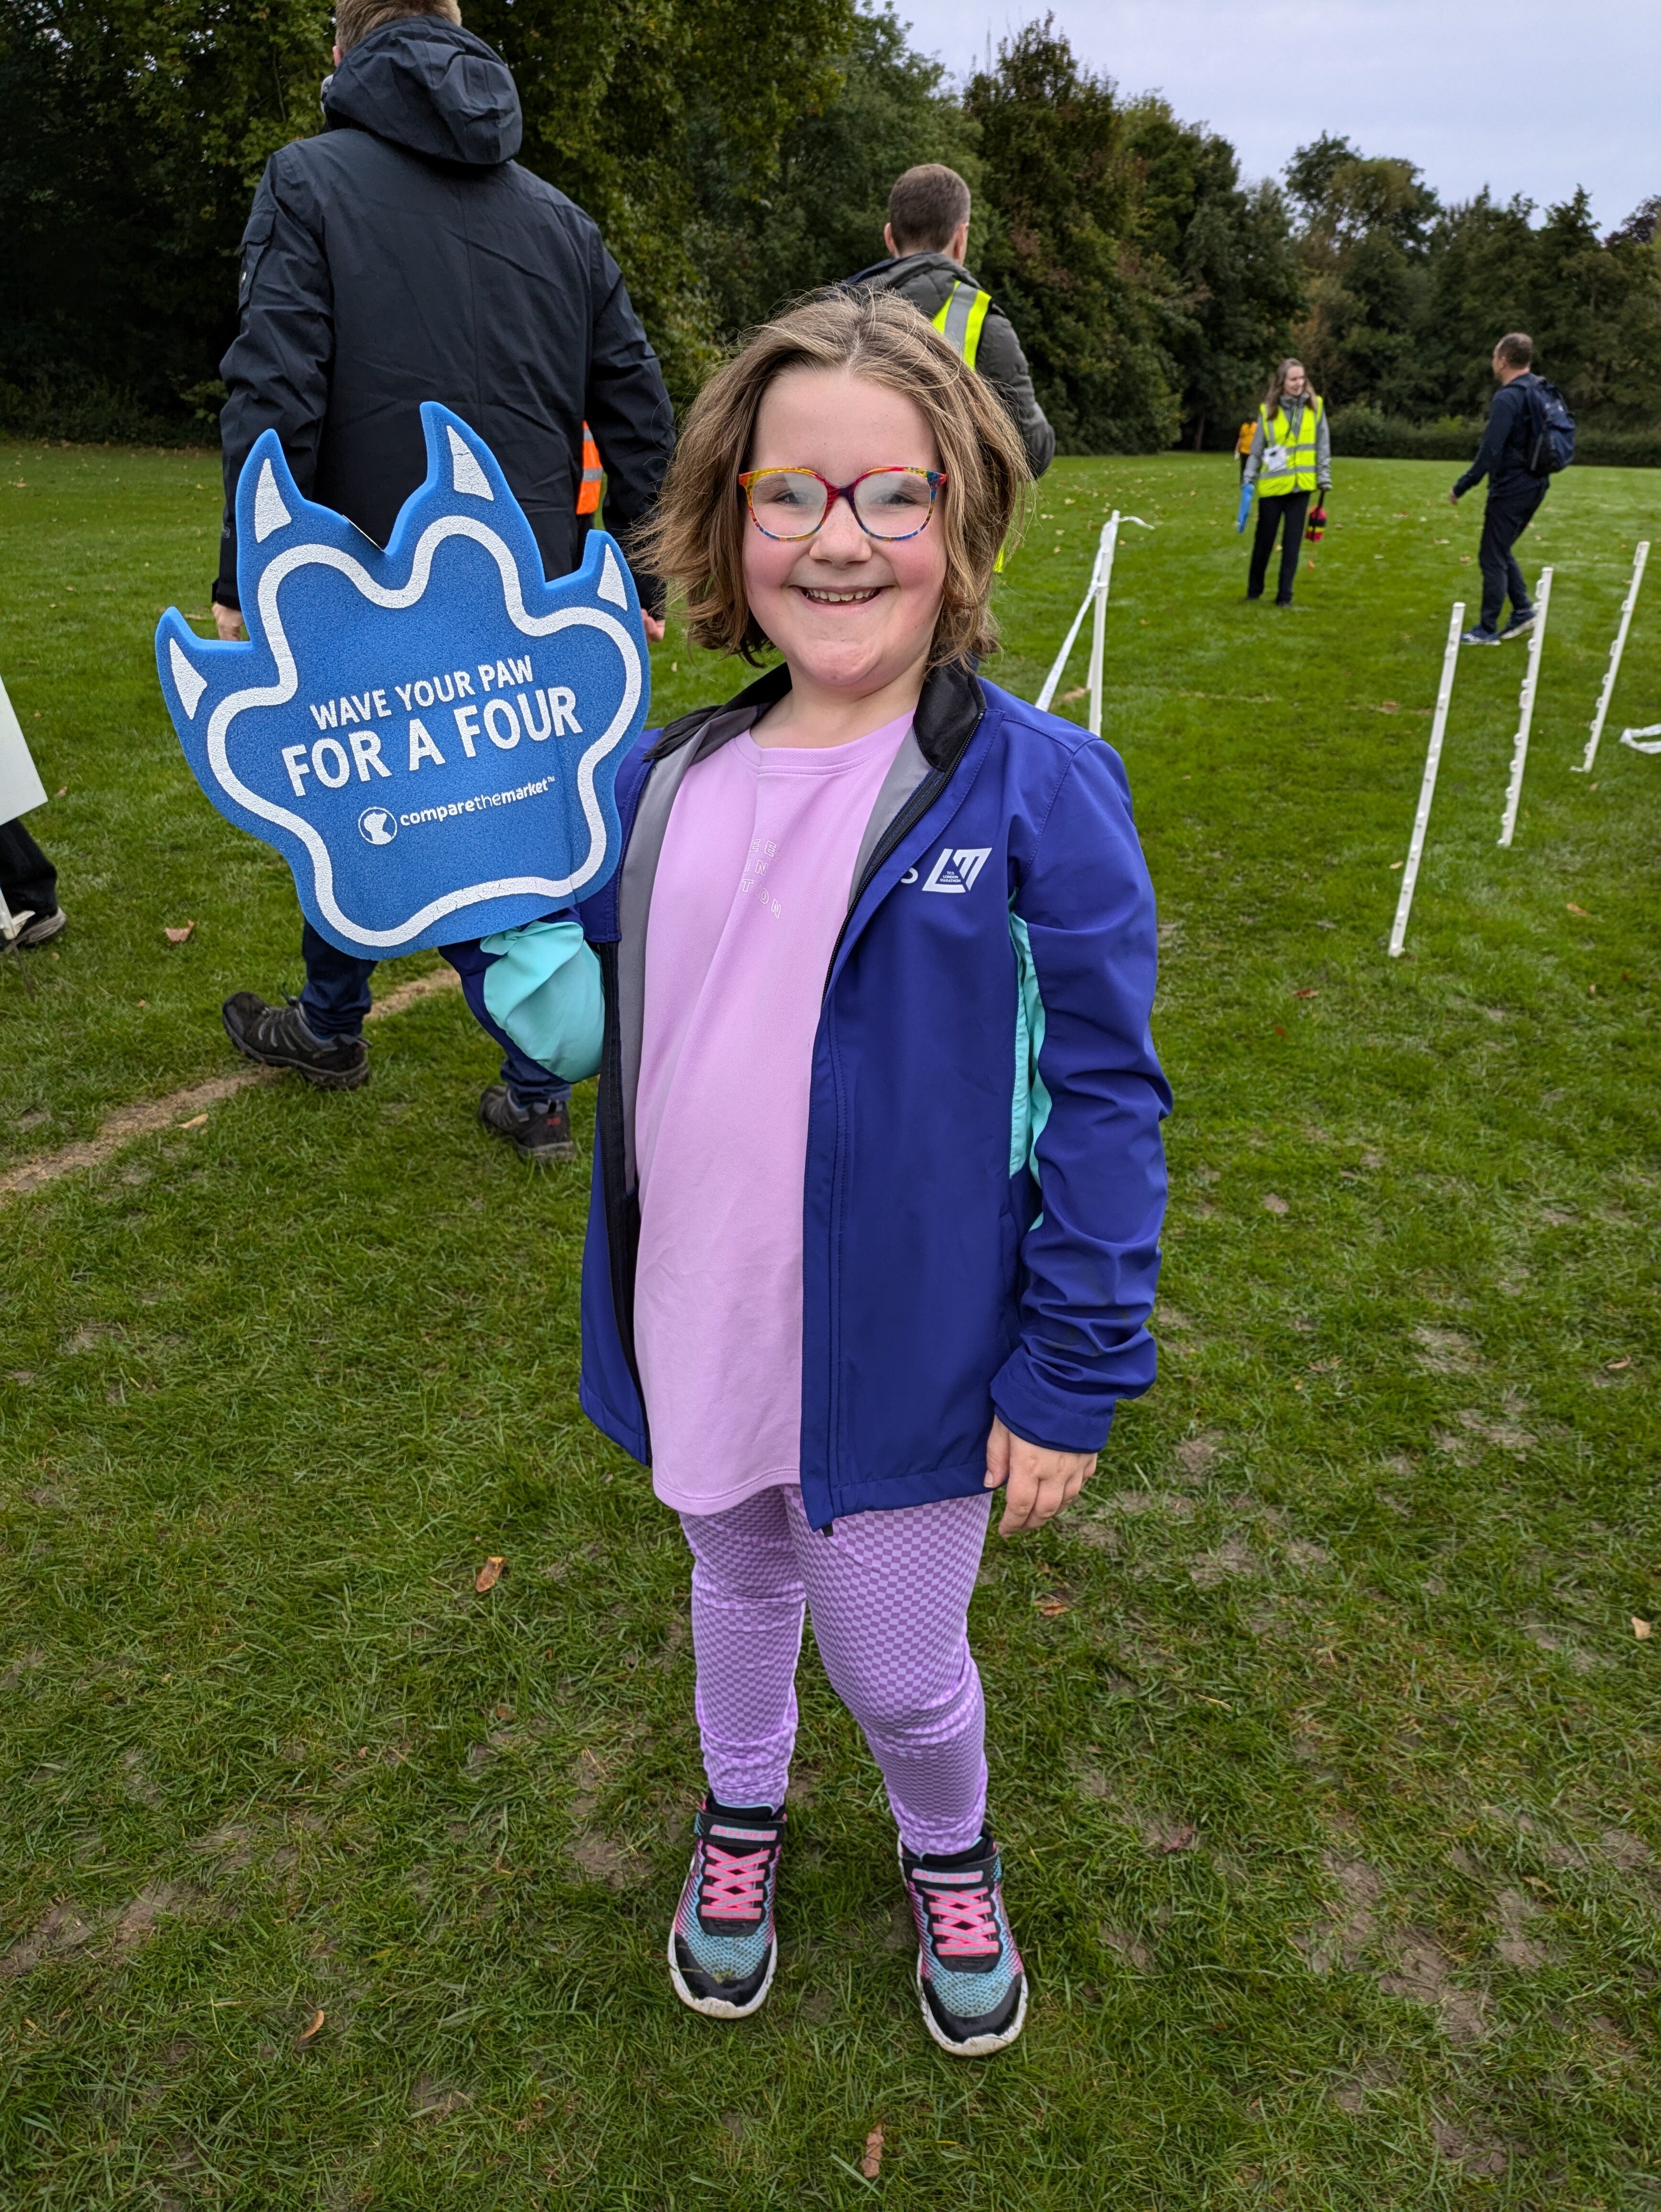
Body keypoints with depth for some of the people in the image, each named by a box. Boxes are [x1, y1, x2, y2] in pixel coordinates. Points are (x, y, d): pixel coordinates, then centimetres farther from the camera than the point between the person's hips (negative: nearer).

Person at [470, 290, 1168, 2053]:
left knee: (899, 1672, 18)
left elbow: (1102, 1103, -14)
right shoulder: (663, 779, -1)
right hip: (694, 1346, 5)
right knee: (738, 1588, 29)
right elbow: (577, 1029, 5)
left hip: (905, 1362, -4)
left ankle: (947, 1853, 55)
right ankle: (741, 1811, 61)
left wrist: (1074, 1378, -12)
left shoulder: (1037, 792, -16)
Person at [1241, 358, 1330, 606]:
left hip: (1301, 486, 1)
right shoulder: (1268, 409, -1)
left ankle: (1285, 595, 9)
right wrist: (1249, 480, -2)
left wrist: (1324, 476, 2)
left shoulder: (1315, 405, 2)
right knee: (1264, 540, 8)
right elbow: (1257, 449, 4)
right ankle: (1254, 590, 25)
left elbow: (1323, 444, 6)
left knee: (1292, 542, 2)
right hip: (1272, 485, -1)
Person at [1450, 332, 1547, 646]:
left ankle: (1487, 631, 6)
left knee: (1492, 558, 1)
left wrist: (1461, 488, -13)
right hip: (1535, 486, 9)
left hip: (1511, 490, -9)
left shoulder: (1507, 399, -19)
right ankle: (1523, 611, 19)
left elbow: (1489, 453, -21)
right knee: (1501, 552, 21)